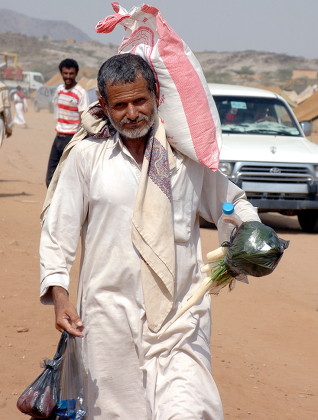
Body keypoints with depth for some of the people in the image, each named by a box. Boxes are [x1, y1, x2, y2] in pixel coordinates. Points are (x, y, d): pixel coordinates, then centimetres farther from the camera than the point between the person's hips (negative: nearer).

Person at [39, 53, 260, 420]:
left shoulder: (187, 152, 6)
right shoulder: (87, 153, 1)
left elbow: (232, 203, 20)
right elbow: (58, 228, 5)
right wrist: (59, 294, -5)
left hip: (180, 313, 0)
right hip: (111, 311, 0)